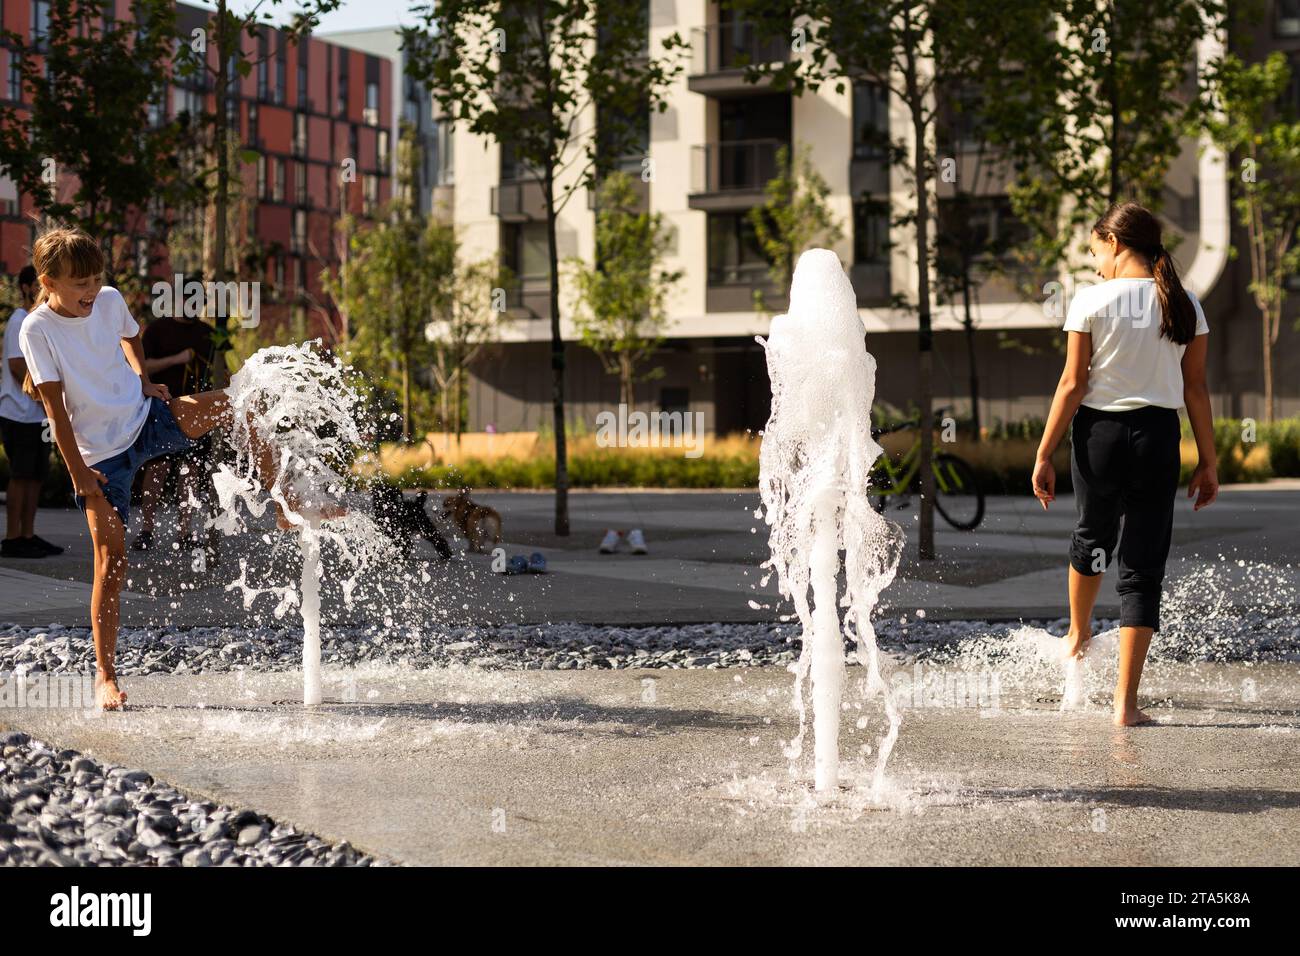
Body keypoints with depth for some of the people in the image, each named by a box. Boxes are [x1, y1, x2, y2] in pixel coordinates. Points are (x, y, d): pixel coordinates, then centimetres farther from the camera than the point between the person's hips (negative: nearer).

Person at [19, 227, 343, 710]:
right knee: (111, 556, -7)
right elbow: (56, 409, -15)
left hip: (146, 418, 4)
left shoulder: (110, 301, -2)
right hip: (100, 452, -4)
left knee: (236, 403, -16)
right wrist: (79, 474, -16)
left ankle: (288, 505, -4)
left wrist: (143, 380, 6)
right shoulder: (37, 331, -15)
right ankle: (105, 677, 4)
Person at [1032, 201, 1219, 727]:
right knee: (1143, 569, 3)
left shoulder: (1092, 301, -6)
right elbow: (1195, 388, 3)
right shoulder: (1184, 305, 2)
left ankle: (1078, 633, 51)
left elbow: (1073, 384, -7)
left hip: (1099, 432, -1)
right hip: (1158, 434, 1)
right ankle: (1126, 702, -1)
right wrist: (1208, 462, 10)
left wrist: (1044, 455, -2)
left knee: (1092, 537, 26)